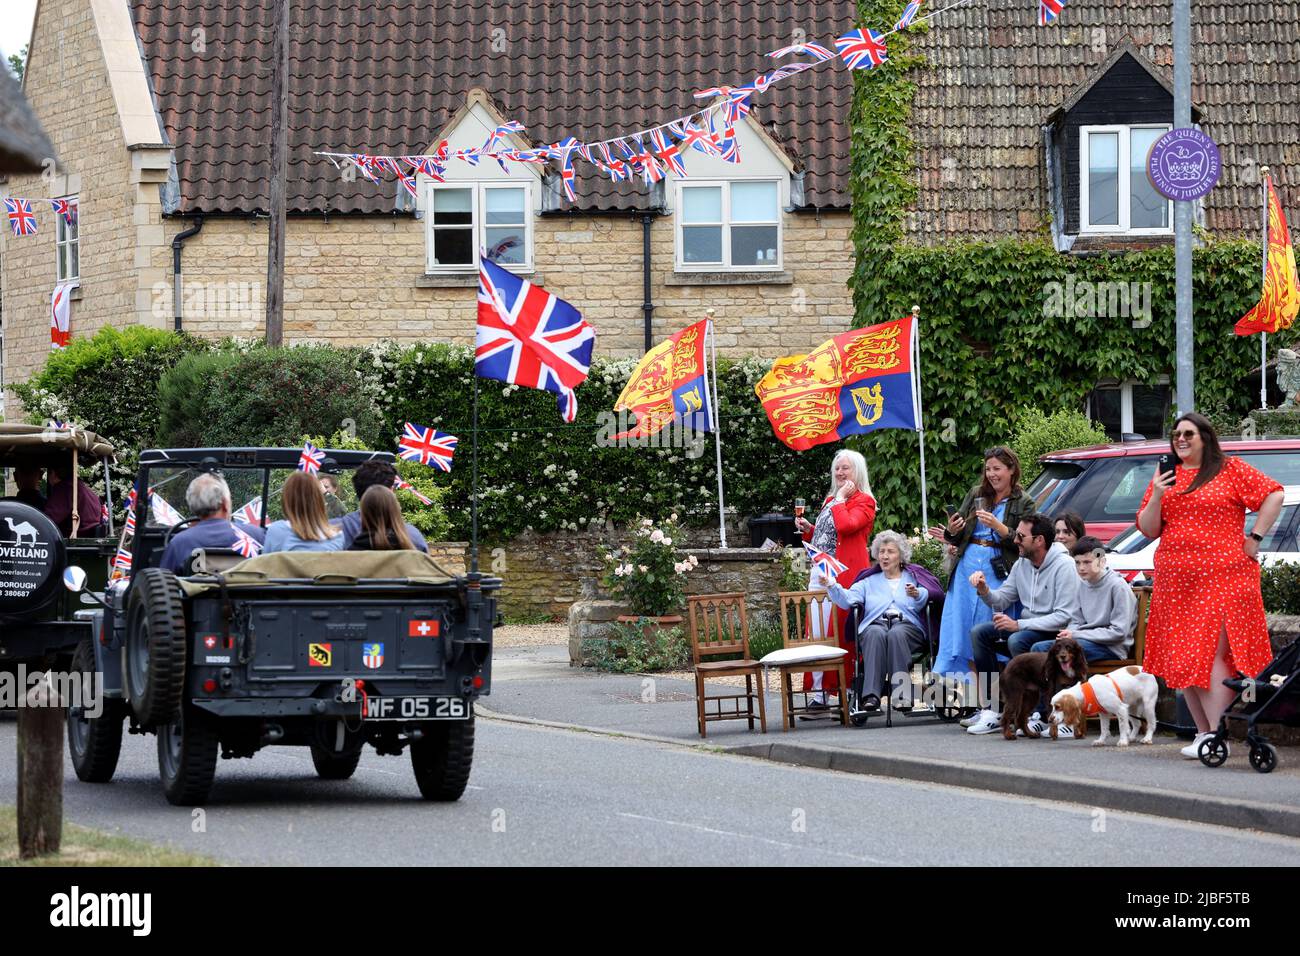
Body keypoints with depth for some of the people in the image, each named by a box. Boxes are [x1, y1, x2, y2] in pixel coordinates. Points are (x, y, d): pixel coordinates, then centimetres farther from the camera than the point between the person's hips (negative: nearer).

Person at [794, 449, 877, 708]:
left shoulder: (864, 501, -1)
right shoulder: (829, 501, 23)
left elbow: (846, 525, -20)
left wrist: (840, 499, -7)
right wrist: (808, 529, 14)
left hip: (844, 575, -8)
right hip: (819, 574, 8)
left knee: (840, 633, -8)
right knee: (817, 634, 2)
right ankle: (819, 692, 2)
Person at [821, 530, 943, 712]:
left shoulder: (913, 577, 24)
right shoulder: (869, 581, 29)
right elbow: (847, 599, 11)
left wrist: (917, 594, -21)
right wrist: (831, 586, -9)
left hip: (907, 624, -1)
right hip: (875, 625, 1)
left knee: (896, 634, -37)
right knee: (876, 634, -36)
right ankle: (871, 695, -48)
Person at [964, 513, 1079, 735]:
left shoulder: (1064, 566, -15)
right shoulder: (1022, 564, 10)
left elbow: (1064, 617, -22)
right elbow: (1002, 600, 14)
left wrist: (1018, 625, -25)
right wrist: (984, 591, -10)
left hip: (1054, 634, -8)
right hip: (1026, 627, 8)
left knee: (1017, 640, -34)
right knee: (979, 633, -8)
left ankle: (1037, 715, -25)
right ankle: (994, 709, -13)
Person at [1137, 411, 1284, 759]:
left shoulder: (1229, 470, 1)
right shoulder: (1166, 477, 14)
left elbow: (1273, 495, -1)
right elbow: (1147, 529, 12)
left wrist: (1254, 537, -6)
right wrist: (1156, 496, -5)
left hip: (1222, 577, -6)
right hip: (1175, 582, 6)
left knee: (1211, 654, -14)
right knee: (1183, 660, 5)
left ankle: (1216, 736, -15)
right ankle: (1203, 732, 14)